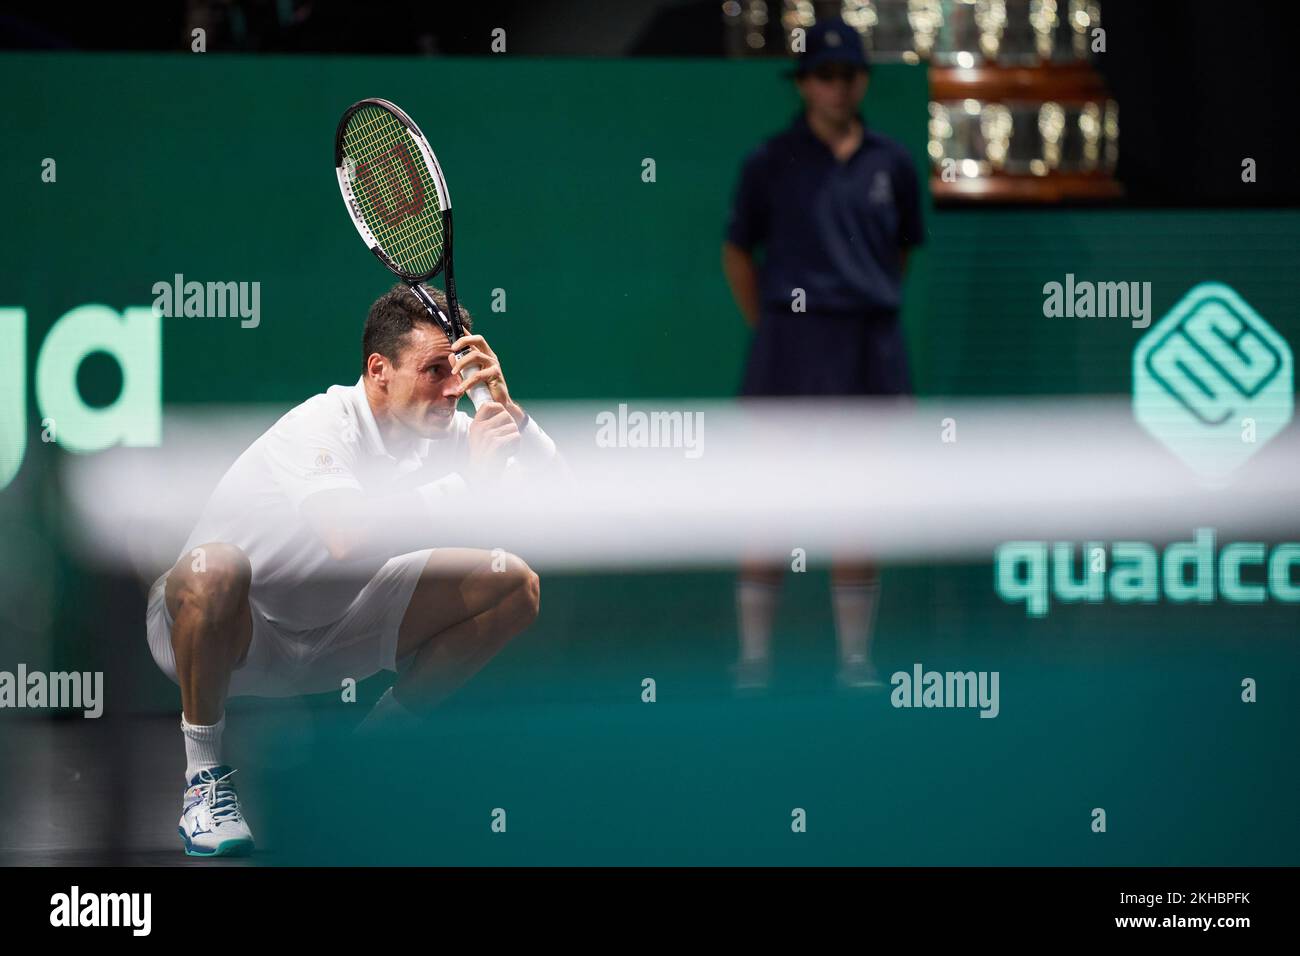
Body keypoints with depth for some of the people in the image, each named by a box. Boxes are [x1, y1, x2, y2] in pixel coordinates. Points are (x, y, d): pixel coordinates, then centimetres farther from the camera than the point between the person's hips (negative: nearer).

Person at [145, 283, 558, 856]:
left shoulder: (440, 431, -4)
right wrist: (465, 482, -38)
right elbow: (347, 535, -44)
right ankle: (204, 776, -23)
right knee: (213, 566, -44)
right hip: (238, 633, -7)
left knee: (514, 584, -3)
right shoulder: (319, 425, -26)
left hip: (329, 635, 7)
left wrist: (507, 408, -22)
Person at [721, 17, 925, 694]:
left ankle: (855, 657, 8)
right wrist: (767, 331, 4)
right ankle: (754, 656, -1)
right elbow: (737, 252, 9)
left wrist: (872, 306, 13)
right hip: (790, 345, -2)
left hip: (871, 347, 2)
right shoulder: (771, 163, 1)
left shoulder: (890, 165, 8)